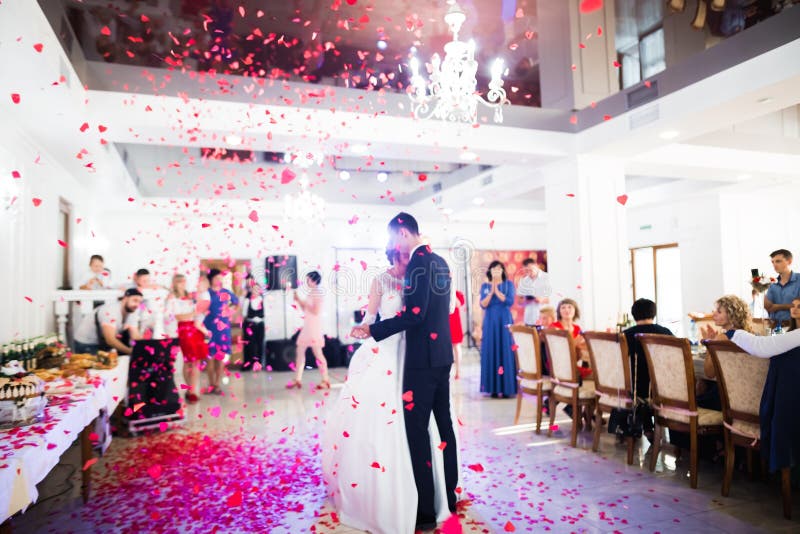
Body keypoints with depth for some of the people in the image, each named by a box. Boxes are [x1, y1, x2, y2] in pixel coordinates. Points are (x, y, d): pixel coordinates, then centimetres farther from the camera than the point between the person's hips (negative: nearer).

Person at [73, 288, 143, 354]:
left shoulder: (132, 312, -8)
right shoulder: (111, 310, -29)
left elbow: (135, 336, -12)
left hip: (102, 343, 7)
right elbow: (110, 340, -35)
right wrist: (130, 351, -44)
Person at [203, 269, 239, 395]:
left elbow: (236, 302, 23)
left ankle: (217, 385, 12)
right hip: (209, 328, -3)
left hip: (224, 328, 3)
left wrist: (231, 310, 7)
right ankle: (211, 384, 17)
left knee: (222, 356, 3)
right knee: (210, 356, 4)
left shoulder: (226, 292, 8)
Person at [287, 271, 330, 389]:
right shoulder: (311, 293, 15)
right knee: (299, 351, 8)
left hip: (315, 326, -9)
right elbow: (305, 310, 19)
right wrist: (298, 301, 7)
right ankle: (297, 379, 13)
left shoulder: (318, 292, -10)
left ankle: (326, 380, 0)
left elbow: (315, 311, -19)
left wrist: (302, 302, -14)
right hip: (307, 326, 9)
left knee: (317, 353, -7)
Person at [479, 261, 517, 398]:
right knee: (491, 352, 0)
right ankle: (493, 388, 4)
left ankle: (507, 388, -2)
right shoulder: (485, 286, 9)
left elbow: (510, 301, -7)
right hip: (490, 322, 2)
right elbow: (483, 305, -1)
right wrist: (491, 291, -12)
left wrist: (496, 290, -11)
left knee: (506, 352, -5)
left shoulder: (509, 284, 5)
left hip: (504, 322, -2)